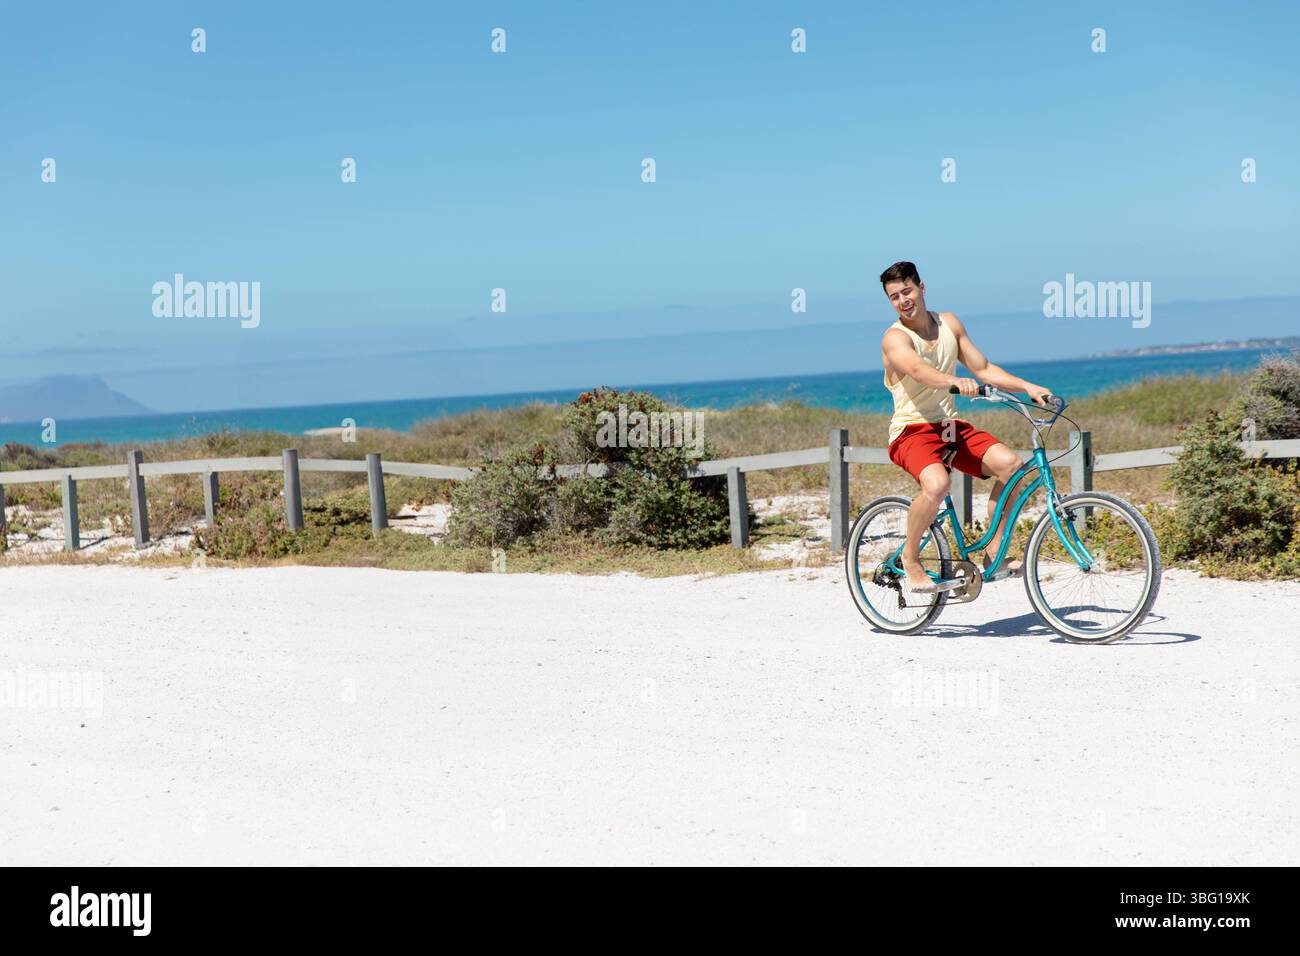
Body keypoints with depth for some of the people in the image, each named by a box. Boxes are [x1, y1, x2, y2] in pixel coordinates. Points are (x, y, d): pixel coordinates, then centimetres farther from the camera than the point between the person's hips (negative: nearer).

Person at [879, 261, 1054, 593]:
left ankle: (993, 552, -5)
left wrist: (1028, 387, 0)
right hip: (912, 431, -6)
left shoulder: (949, 323, 8)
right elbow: (918, 370, -33)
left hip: (951, 427, 6)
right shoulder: (894, 338, -12)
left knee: (1010, 463, -18)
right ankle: (911, 558, -12)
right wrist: (955, 381, -53)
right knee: (937, 484, -36)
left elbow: (983, 369, 13)